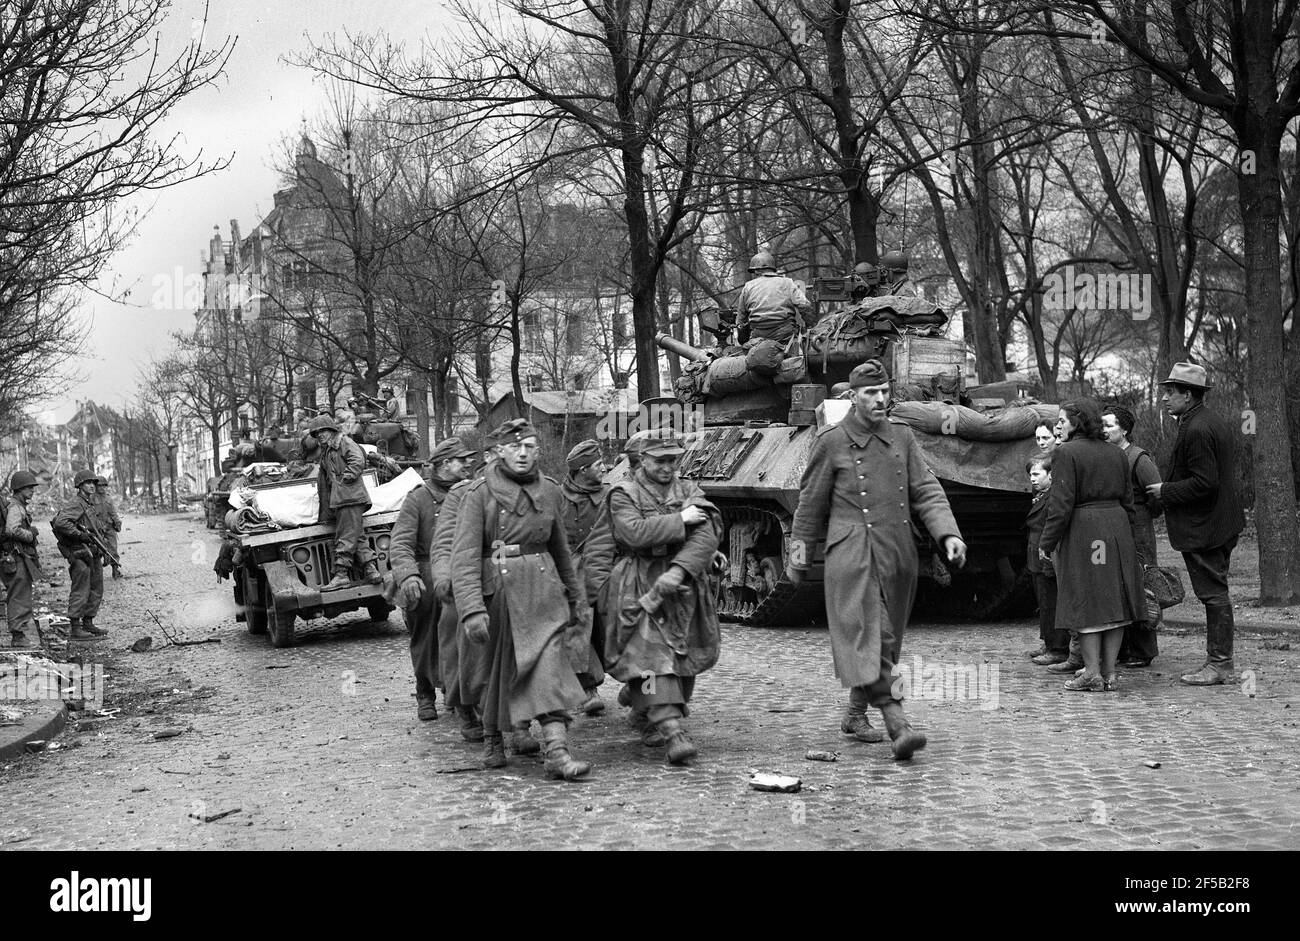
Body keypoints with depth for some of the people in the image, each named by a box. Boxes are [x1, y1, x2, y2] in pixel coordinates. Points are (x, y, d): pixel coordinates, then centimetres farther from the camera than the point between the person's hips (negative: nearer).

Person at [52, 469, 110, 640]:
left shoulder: (90, 504, 17)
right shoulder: (75, 504, -13)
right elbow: (60, 522, -27)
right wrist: (80, 535, -25)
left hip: (93, 554, 10)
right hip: (80, 553, -10)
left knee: (96, 590, 14)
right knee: (80, 591, -8)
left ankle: (88, 624, 23)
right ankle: (75, 628, -4)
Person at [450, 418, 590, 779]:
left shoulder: (549, 491, 6)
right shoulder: (478, 494, -7)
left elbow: (561, 548, 21)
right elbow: (464, 555, -15)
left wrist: (573, 594, 29)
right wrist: (472, 609, -25)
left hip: (542, 588, 2)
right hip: (497, 588, -2)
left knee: (548, 665, -13)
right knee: (496, 668, 13)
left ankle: (557, 752, -19)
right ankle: (493, 740, 35)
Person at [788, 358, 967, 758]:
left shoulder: (901, 435, 10)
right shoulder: (831, 441, -2)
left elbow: (926, 490, 8)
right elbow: (811, 502, 6)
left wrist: (948, 534, -6)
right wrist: (799, 554, 10)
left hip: (897, 554, 5)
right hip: (851, 554, -5)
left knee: (885, 638, 12)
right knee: (867, 637, -15)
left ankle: (855, 714, 29)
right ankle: (897, 724, -21)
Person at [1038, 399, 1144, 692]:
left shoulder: (1067, 453, -9)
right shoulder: (1116, 454, 13)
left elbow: (1062, 504, -14)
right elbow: (1127, 500, 16)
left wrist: (1047, 542, -8)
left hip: (1082, 531, -6)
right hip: (1117, 528, 7)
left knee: (1086, 602, -1)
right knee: (1112, 600, 8)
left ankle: (1092, 673, -1)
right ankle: (1110, 673, 10)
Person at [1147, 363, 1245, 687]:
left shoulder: (1197, 430, -21)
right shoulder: (1216, 423, 13)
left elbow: (1204, 483, -25)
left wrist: (1165, 491, -13)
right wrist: (1168, 489, 16)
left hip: (1202, 527, -11)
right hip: (1222, 523, 11)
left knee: (1214, 593, -4)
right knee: (1216, 592, 14)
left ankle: (1219, 663, 1)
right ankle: (1220, 658, 20)